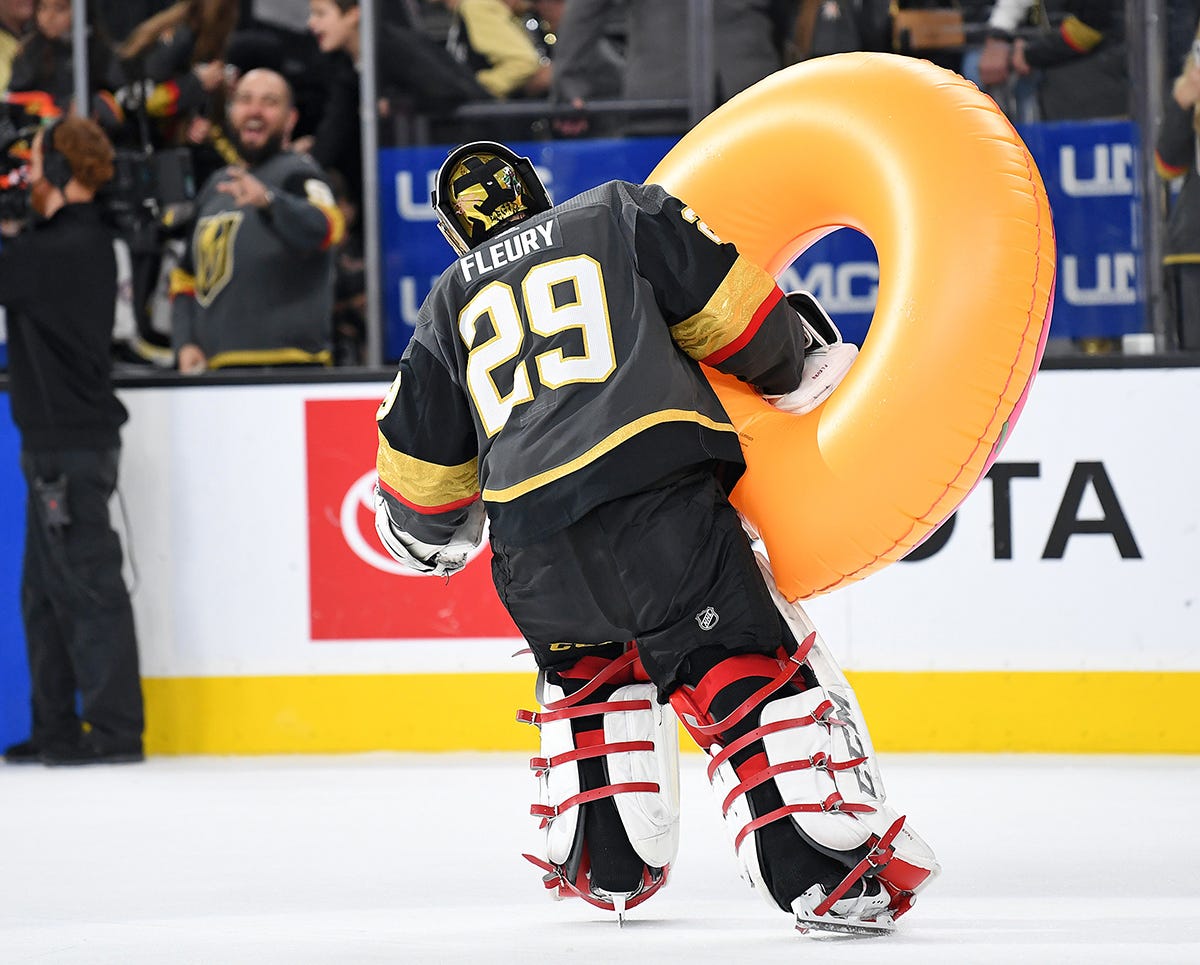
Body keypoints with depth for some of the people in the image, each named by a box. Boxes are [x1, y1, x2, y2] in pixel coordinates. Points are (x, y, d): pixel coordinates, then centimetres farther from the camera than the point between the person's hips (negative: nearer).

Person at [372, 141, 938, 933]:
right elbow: (727, 307, 8)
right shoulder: (621, 213, 18)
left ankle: (604, 868, 28)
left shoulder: (453, 300, 26)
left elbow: (422, 455, 27)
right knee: (748, 672, -6)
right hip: (656, 494, -4)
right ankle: (825, 876, -20)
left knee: (587, 671, 30)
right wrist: (794, 368, 25)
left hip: (529, 536, 4)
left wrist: (426, 536, 46)